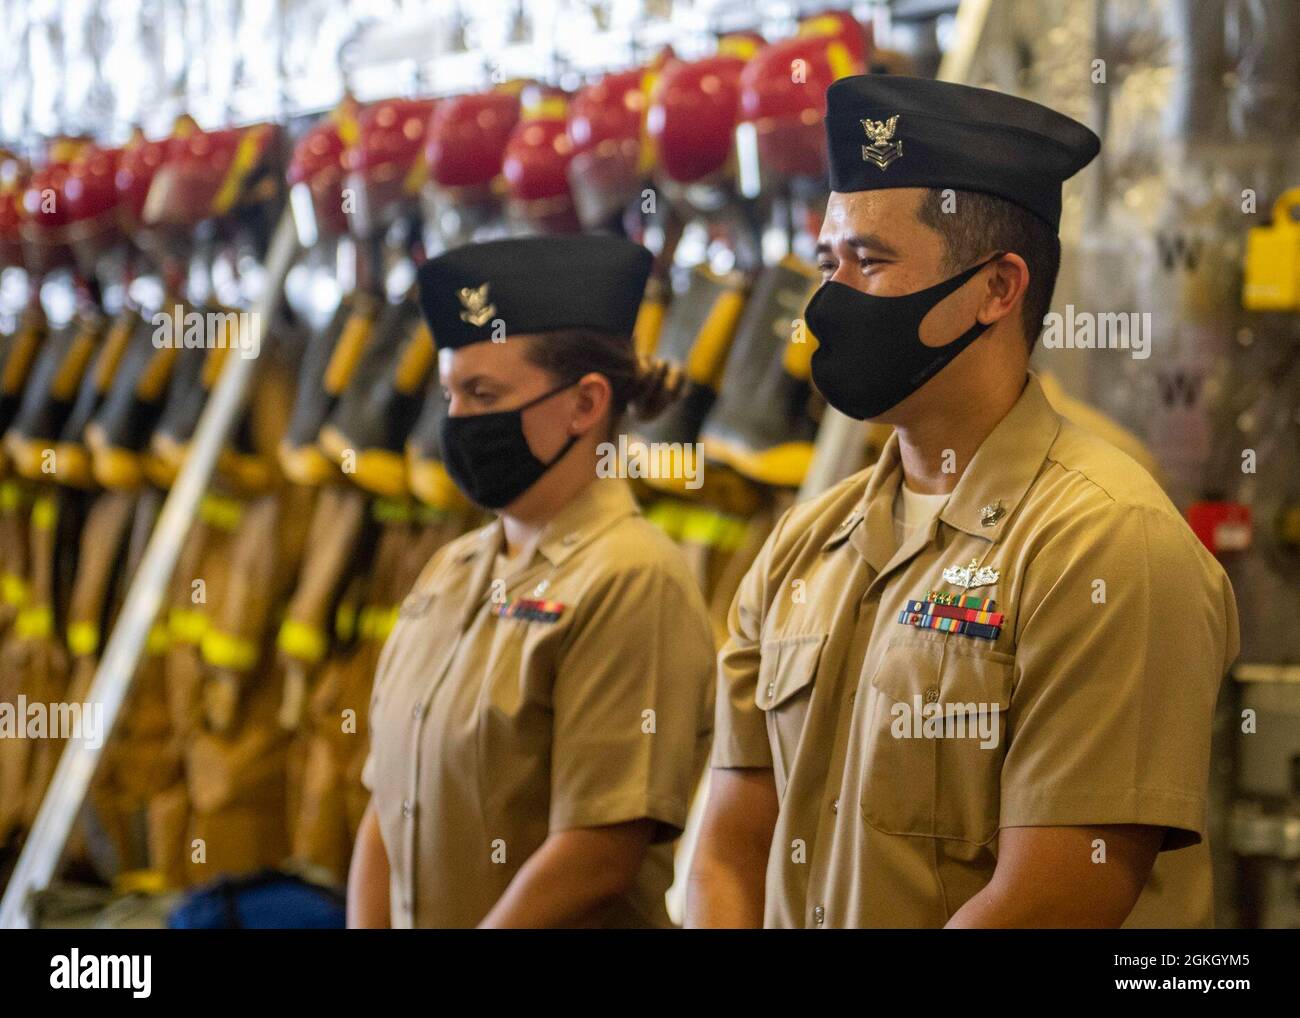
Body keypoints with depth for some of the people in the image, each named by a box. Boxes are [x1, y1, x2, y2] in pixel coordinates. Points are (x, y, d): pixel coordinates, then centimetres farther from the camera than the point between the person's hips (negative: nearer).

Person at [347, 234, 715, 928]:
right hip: (420, 922, 7)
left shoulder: (631, 582, -13)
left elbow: (600, 855, -19)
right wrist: (366, 929, 1)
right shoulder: (450, 573, 13)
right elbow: (388, 806, 12)